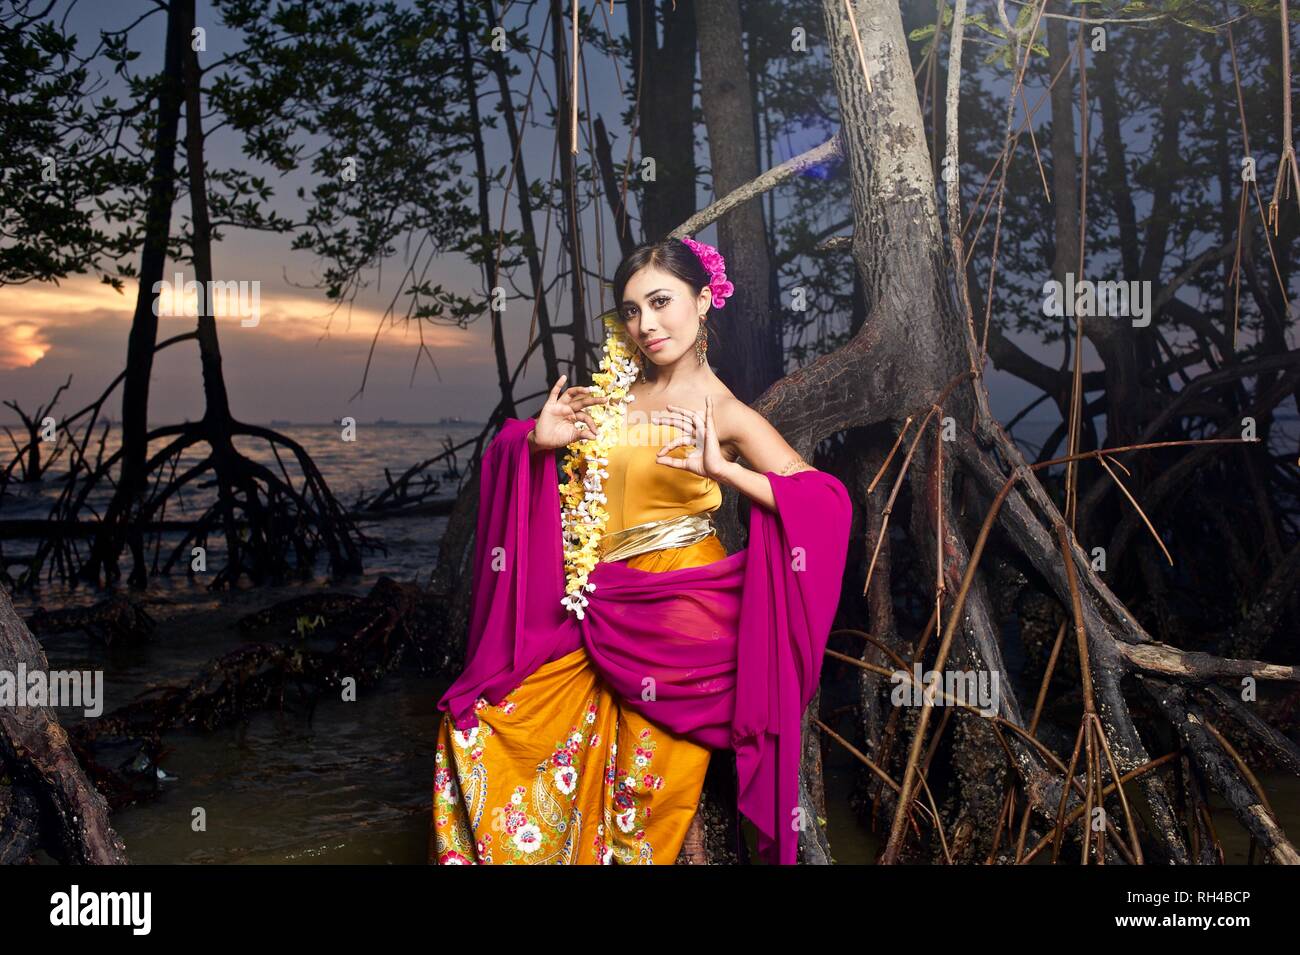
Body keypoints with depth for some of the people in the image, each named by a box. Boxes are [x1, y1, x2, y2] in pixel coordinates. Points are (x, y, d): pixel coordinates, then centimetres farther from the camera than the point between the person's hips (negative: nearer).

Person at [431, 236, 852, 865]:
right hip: (599, 613, 5)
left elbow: (826, 501, -18)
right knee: (477, 725, 1)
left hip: (679, 614, -5)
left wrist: (720, 470, -29)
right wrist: (541, 440, -7)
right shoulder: (614, 393, 8)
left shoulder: (727, 415, -6)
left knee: (648, 794, 5)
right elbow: (509, 451, 16)